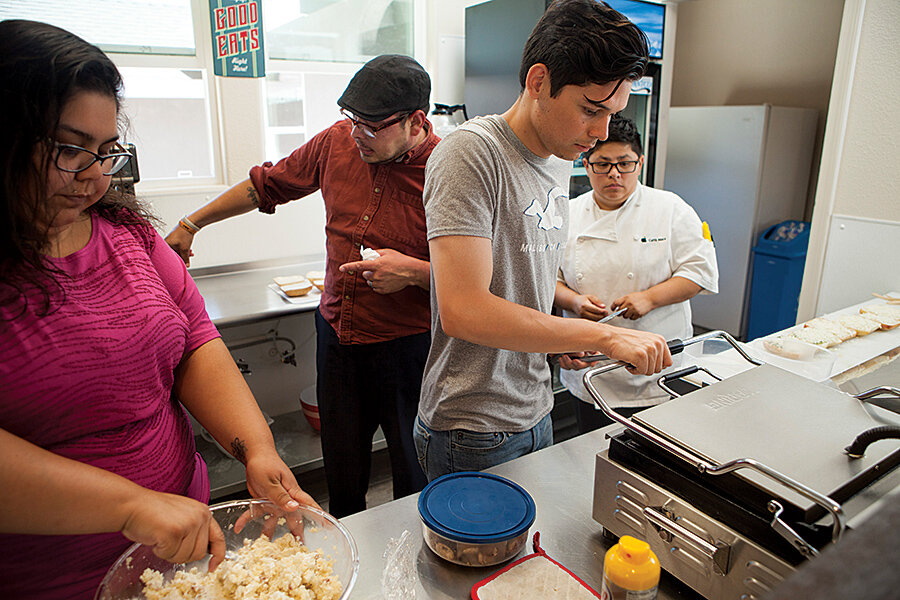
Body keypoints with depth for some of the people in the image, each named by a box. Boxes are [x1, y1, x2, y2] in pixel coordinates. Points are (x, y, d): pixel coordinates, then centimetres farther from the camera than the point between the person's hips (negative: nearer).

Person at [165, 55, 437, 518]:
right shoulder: (338, 141, -1)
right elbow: (266, 184, 15)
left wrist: (414, 271, -25)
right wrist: (190, 224, 19)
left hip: (407, 347, -4)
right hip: (337, 334, 5)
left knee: (415, 479, 11)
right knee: (341, 475, 19)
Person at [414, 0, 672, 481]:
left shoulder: (560, 162, 8)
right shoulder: (471, 153, -20)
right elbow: (462, 310, -30)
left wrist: (561, 337, 2)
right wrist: (600, 336, -26)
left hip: (535, 414, 8)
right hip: (472, 432, -8)